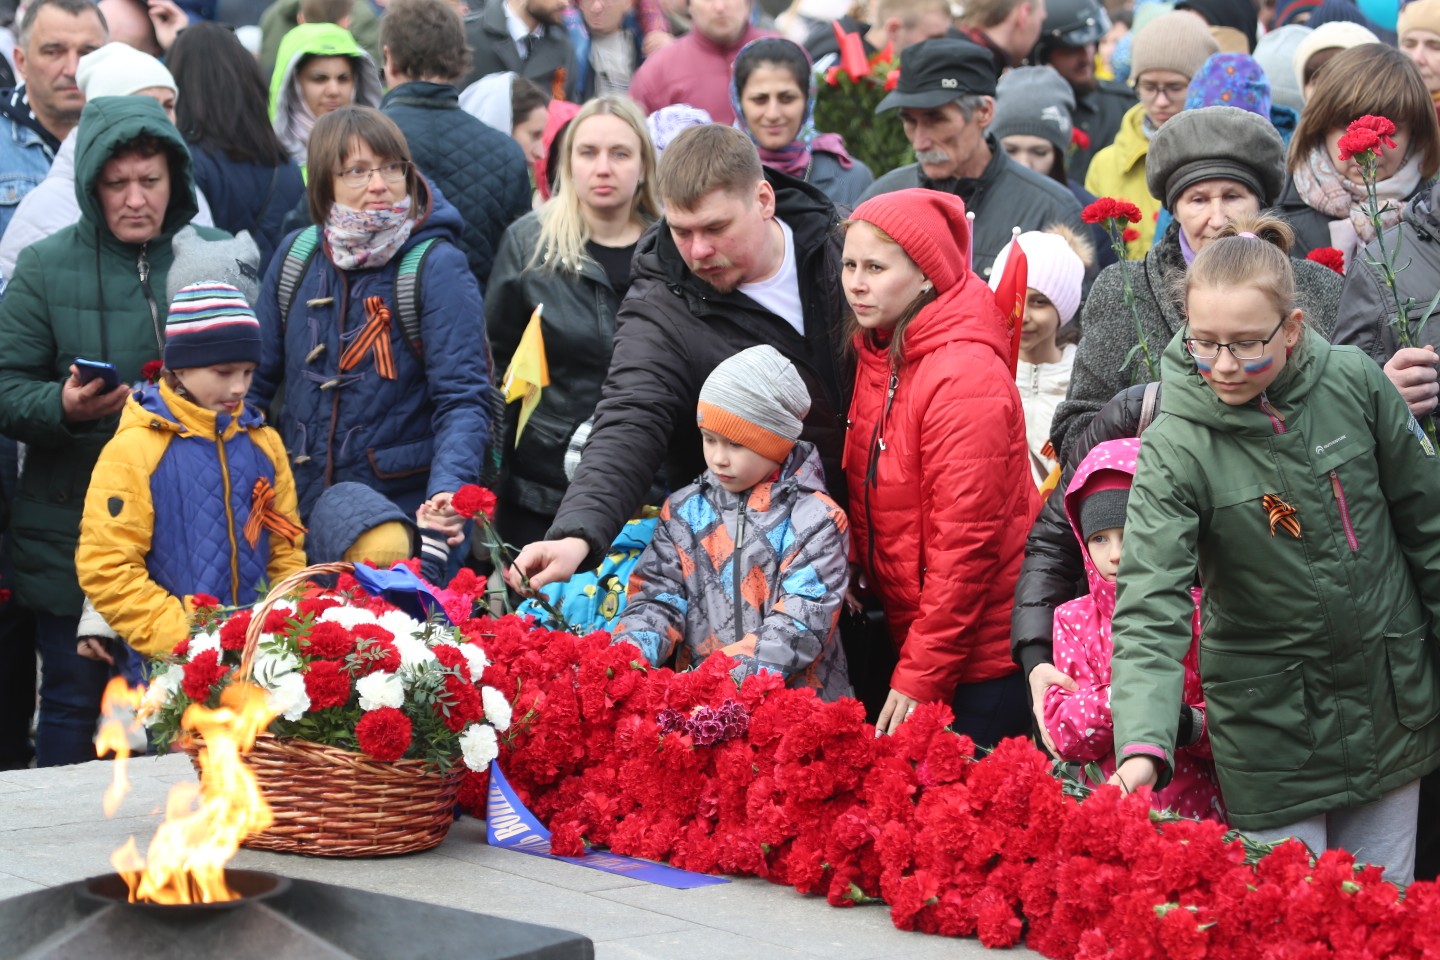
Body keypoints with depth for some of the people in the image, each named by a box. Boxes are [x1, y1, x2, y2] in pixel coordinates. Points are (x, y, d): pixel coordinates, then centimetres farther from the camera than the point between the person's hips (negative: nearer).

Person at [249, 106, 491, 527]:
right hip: (303, 507, 4)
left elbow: (462, 398, -15)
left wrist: (449, 487, -32)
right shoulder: (295, 255, 4)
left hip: (407, 507, -4)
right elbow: (254, 377, 12)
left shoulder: (439, 267, -10)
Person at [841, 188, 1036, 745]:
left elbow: (967, 541, -20)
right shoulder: (875, 357, 7)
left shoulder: (965, 376, -19)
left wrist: (920, 677, -17)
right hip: (907, 634, 8)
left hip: (983, 658, -8)